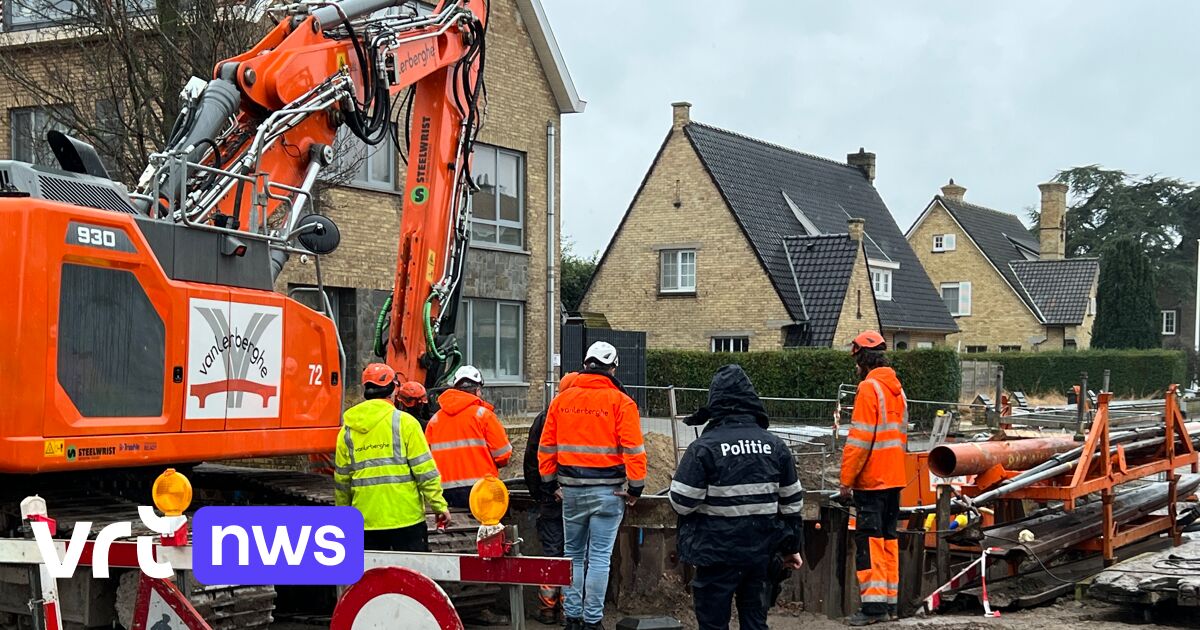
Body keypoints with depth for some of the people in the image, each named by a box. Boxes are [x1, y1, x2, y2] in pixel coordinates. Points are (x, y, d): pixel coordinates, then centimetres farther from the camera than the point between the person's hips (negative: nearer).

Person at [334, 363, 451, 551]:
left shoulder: (347, 430, 7)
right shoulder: (405, 422, -5)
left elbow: (341, 480, 11)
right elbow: (425, 470, -8)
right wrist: (439, 506, -1)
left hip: (365, 520, 4)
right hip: (405, 518, -3)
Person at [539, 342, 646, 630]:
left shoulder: (561, 400, 5)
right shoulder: (620, 402, -8)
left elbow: (546, 446, 9)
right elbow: (633, 449, -12)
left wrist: (549, 481, 17)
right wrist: (636, 487, -4)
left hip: (571, 488, 4)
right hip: (607, 490, -4)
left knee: (573, 554, 14)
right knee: (600, 556, 1)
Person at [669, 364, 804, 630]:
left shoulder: (703, 448, -13)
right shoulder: (775, 446, 2)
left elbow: (682, 503, -14)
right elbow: (791, 503, 8)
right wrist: (792, 547, 19)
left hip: (717, 551, -4)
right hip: (762, 551, 4)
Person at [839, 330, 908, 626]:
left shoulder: (869, 388, -14)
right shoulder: (897, 389, 14)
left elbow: (859, 439, -17)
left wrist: (846, 479, -13)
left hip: (871, 480, -8)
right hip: (894, 479, 8)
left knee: (869, 541, -7)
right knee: (888, 539, 12)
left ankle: (874, 604, -9)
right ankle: (889, 602, 15)